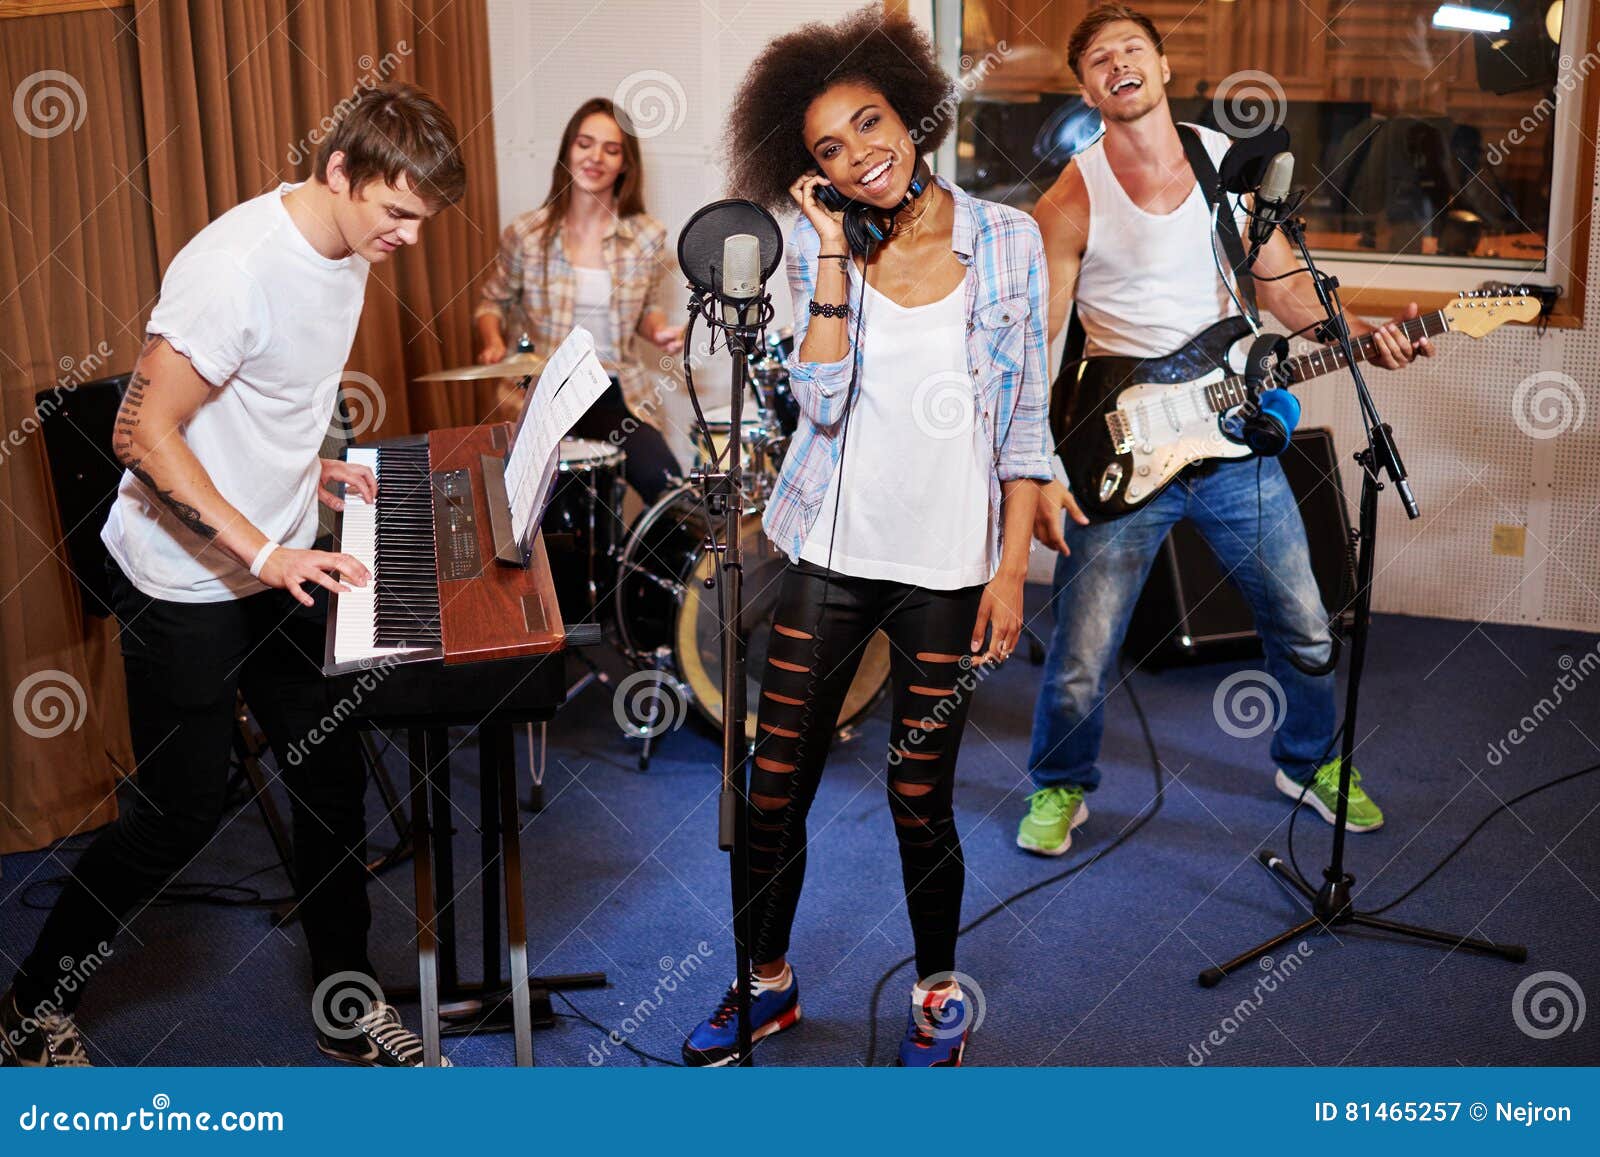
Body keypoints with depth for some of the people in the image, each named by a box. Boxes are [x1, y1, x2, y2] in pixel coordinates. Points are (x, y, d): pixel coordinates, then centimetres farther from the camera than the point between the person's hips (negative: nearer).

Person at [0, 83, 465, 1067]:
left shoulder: (349, 254, 2)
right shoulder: (238, 265, -26)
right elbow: (144, 434, -26)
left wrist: (310, 469, 6)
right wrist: (264, 555, -27)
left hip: (284, 563, 8)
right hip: (188, 583, -8)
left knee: (333, 776, 10)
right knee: (182, 812, 2)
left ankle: (347, 1000, 27)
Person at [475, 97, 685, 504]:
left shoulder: (646, 237, -1)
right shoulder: (526, 234, -5)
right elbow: (493, 302, 10)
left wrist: (659, 331, -8)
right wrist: (493, 341, -11)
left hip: (618, 393, 1)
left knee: (666, 483, -21)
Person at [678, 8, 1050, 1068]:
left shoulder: (1007, 238, -2)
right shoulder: (820, 247, 0)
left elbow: (1026, 420, 1)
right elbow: (822, 404, -11)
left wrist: (1014, 565, -4)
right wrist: (833, 253, -13)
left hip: (948, 563, -1)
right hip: (831, 553, 2)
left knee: (919, 799, 5)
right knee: (775, 786, 5)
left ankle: (942, 993, 30)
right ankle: (769, 981, 29)